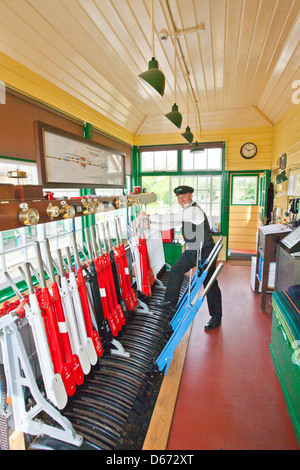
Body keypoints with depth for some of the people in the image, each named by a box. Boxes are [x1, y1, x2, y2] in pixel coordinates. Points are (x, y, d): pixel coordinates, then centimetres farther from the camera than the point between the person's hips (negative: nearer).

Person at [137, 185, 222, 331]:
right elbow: (170, 224, 10)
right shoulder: (186, 212, 10)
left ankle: (216, 317, 17)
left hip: (205, 252, -10)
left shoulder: (194, 210, -21)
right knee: (176, 270, 15)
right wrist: (150, 224, 1)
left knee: (210, 284, 0)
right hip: (192, 251, 10)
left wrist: (148, 216, -23)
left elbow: (171, 218, -28)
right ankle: (171, 302, 32)